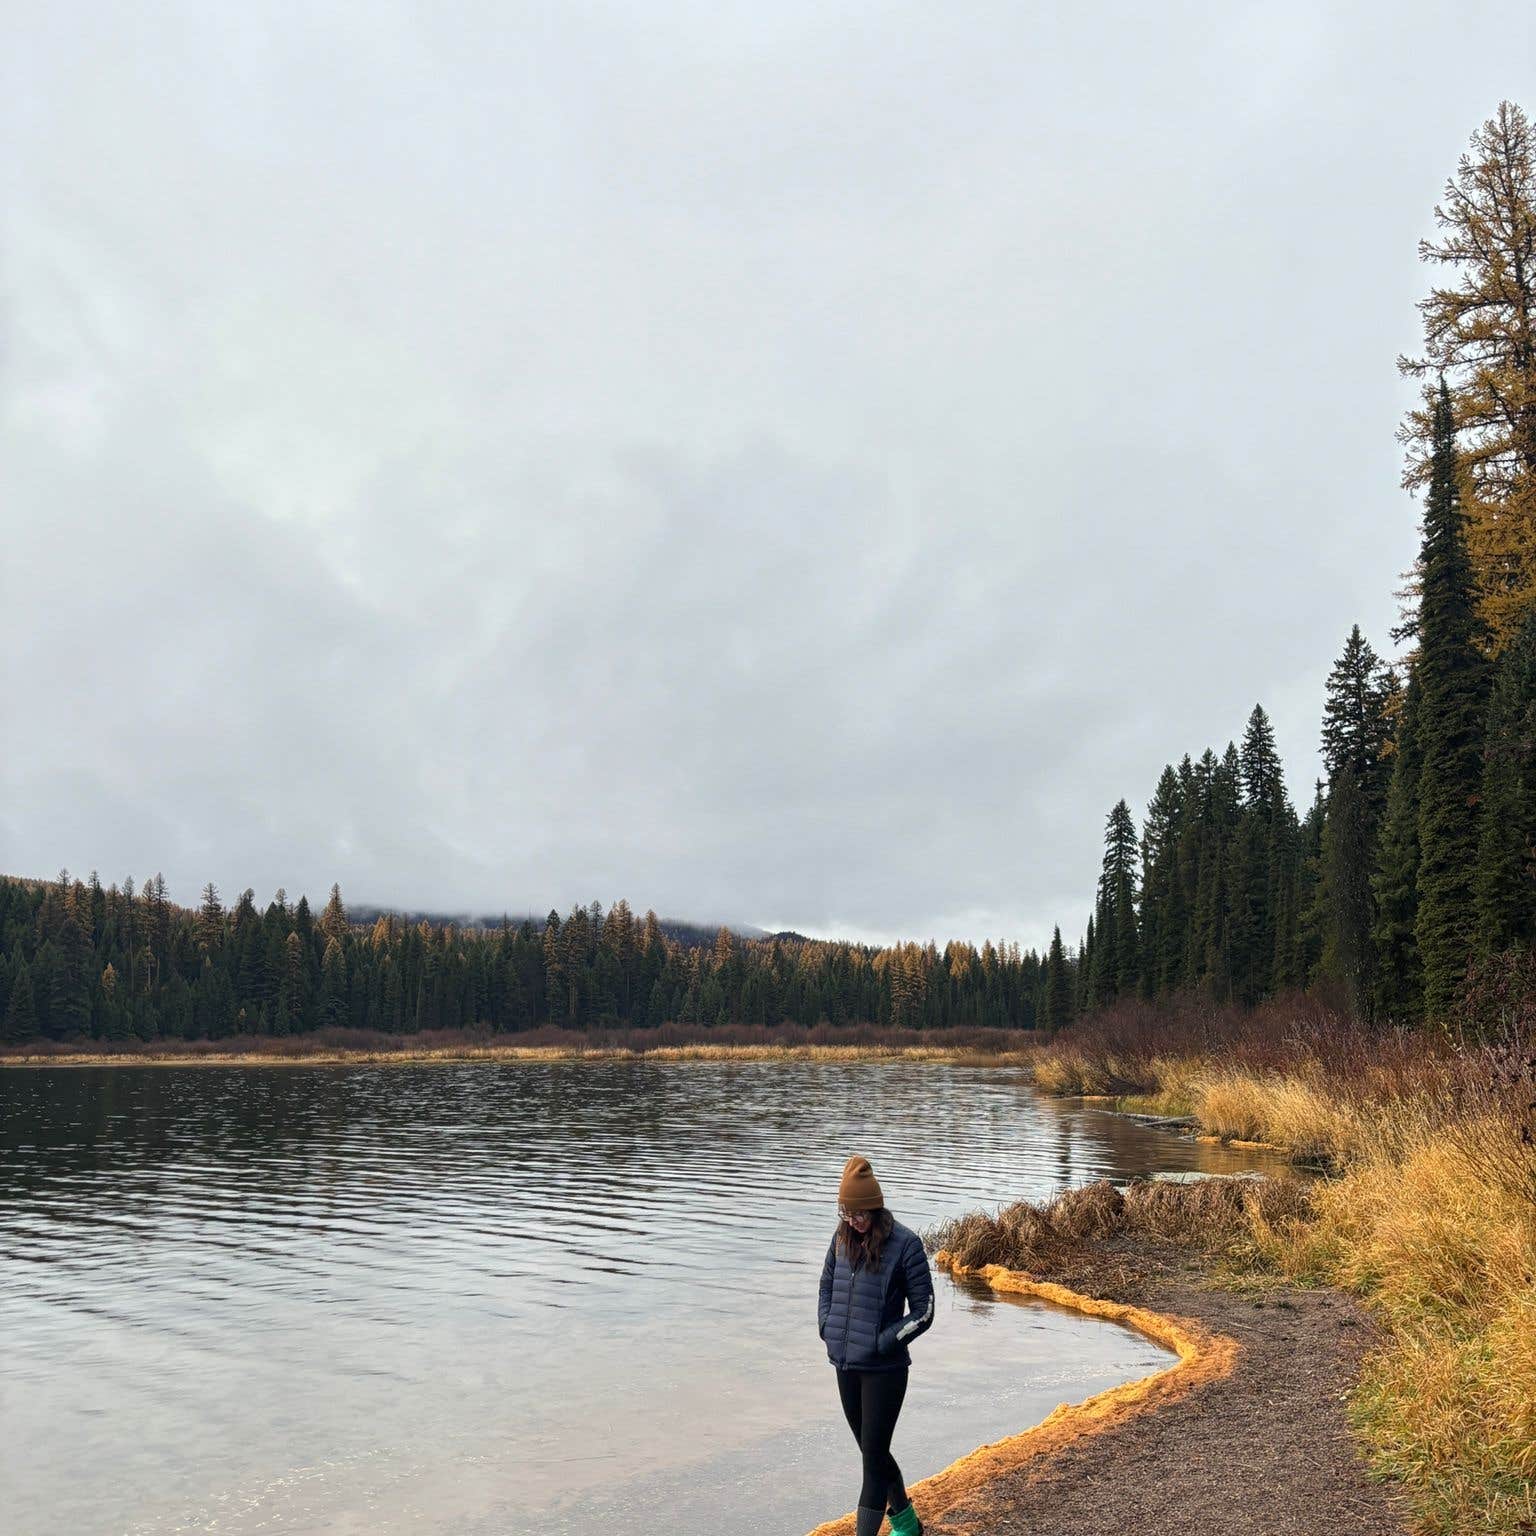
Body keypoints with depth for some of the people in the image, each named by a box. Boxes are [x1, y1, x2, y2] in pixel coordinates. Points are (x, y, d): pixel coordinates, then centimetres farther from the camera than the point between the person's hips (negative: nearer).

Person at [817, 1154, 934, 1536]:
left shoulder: (904, 1244, -15)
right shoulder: (842, 1238, 1)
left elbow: (923, 1312, -11)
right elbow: (826, 1285, 18)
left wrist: (881, 1343, -15)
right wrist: (827, 1328, 4)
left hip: (884, 1368, -6)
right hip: (845, 1365, 6)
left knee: (873, 1454, -3)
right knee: (872, 1451, 18)